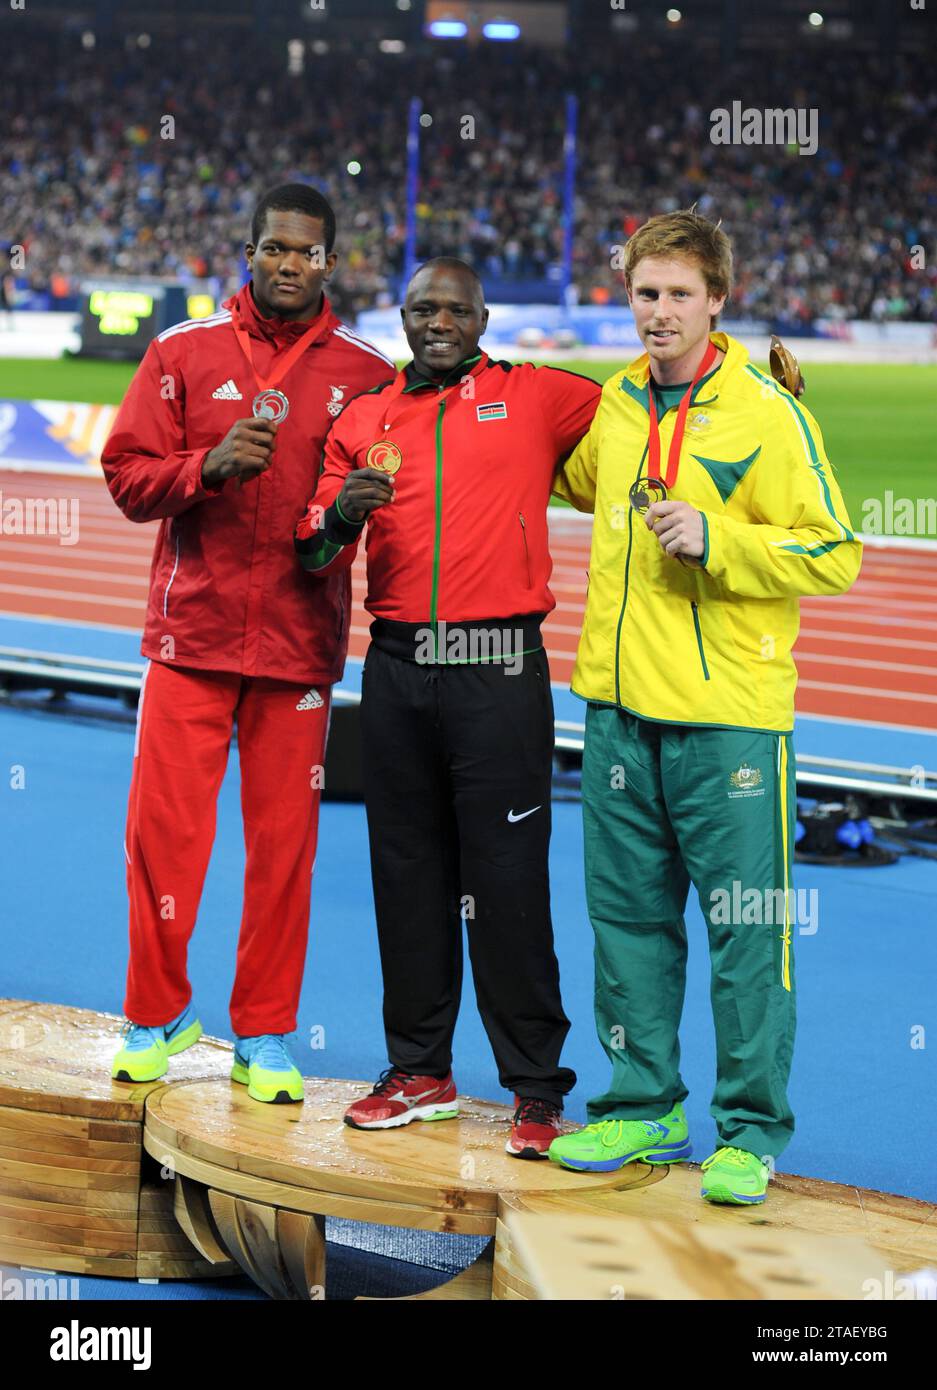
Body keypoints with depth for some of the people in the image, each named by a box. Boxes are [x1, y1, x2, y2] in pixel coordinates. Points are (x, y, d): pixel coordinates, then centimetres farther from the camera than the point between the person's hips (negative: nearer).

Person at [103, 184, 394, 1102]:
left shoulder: (366, 374, 6)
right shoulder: (184, 352, 6)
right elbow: (127, 476, 3)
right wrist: (210, 464, -15)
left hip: (302, 641, 0)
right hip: (190, 630, 0)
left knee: (284, 839, 2)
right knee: (163, 827, -2)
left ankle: (263, 1035, 13)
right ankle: (158, 1014, 15)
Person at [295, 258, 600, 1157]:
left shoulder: (536, 398, 5)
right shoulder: (362, 420, 13)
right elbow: (314, 557, 12)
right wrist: (338, 518, -11)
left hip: (500, 670, -4)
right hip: (396, 670, 4)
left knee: (506, 883, -5)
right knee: (407, 872, 8)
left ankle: (536, 1089, 0)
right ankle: (420, 1070, 18)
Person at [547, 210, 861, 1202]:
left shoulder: (767, 414, -7)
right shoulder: (614, 404, 10)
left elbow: (834, 555, -10)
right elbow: (576, 484, 32)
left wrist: (716, 540, -19)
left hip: (729, 712, -6)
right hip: (620, 704, 6)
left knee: (747, 929, -1)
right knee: (629, 915, 12)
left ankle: (749, 1133, 6)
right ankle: (643, 1107, 24)